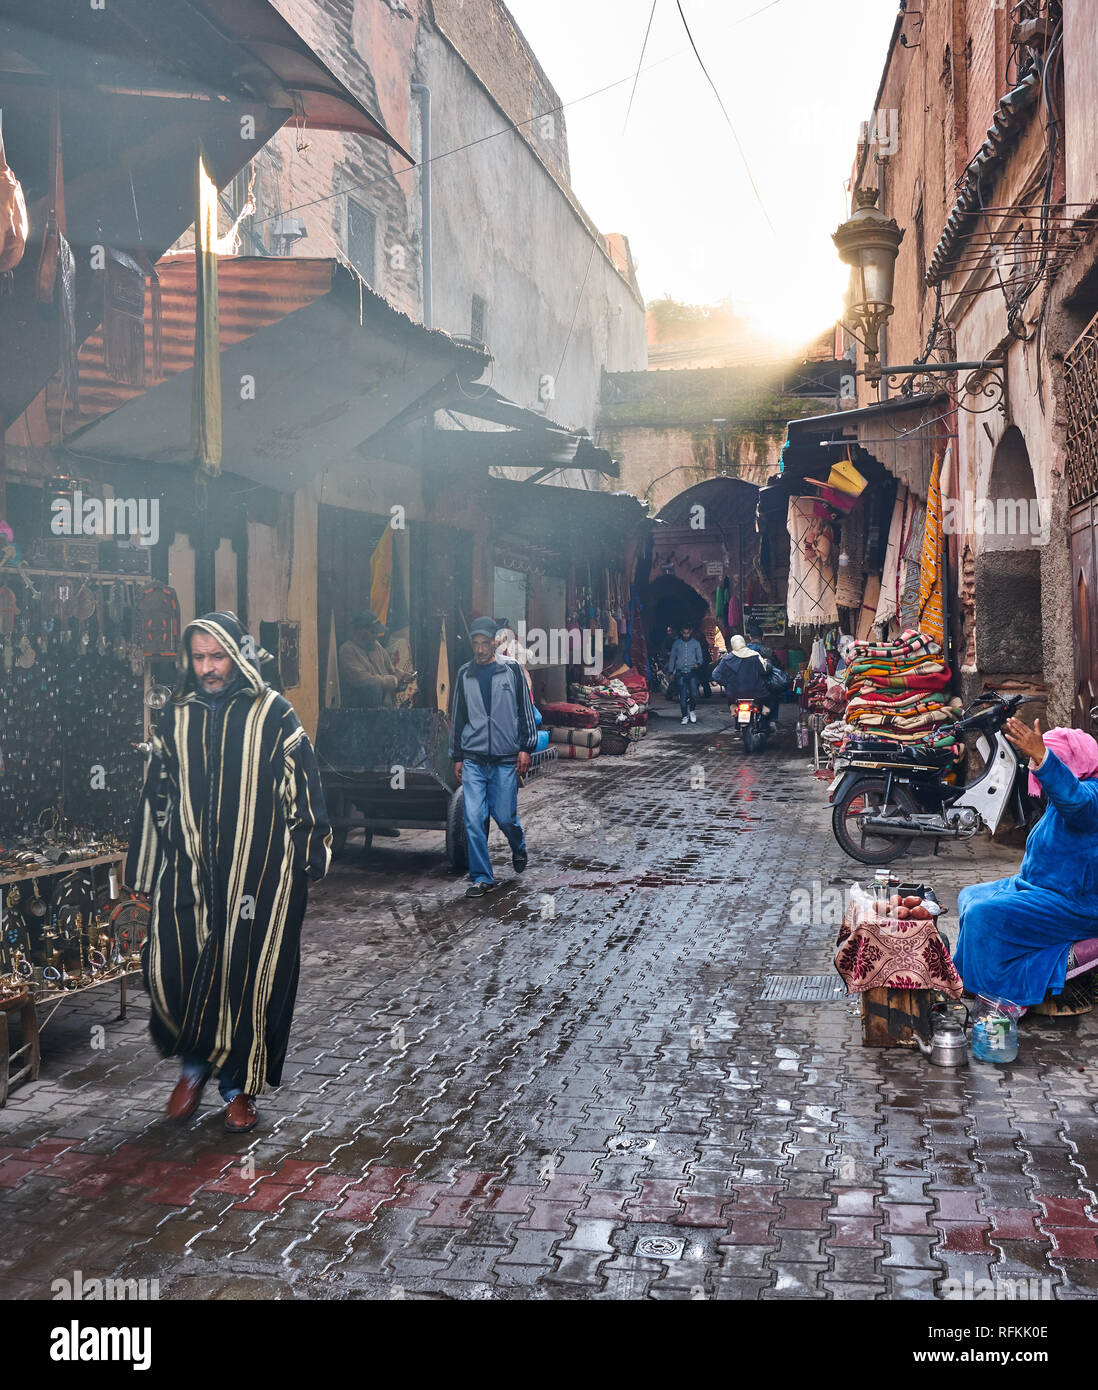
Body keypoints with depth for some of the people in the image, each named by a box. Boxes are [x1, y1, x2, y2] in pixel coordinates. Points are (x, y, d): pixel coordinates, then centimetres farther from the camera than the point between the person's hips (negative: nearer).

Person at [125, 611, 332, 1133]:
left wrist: (309, 855, -3)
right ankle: (195, 1063, 21)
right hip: (188, 869, 3)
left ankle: (239, 1085, 19)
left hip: (259, 870, -3)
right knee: (171, 966, -5)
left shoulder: (272, 713, -1)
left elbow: (302, 787, 0)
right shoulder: (177, 718, 9)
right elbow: (156, 796, 13)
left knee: (250, 973, 2)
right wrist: (145, 873, 13)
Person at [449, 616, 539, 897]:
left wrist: (525, 748, -2)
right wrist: (457, 756, 13)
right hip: (473, 760, 2)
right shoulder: (464, 674, 9)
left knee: (505, 816, 0)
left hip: (506, 760, -2)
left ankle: (518, 848, 34)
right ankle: (481, 878, 3)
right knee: (473, 819, -6)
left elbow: (526, 709, 4)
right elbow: (457, 718, 15)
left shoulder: (512, 670, 2)